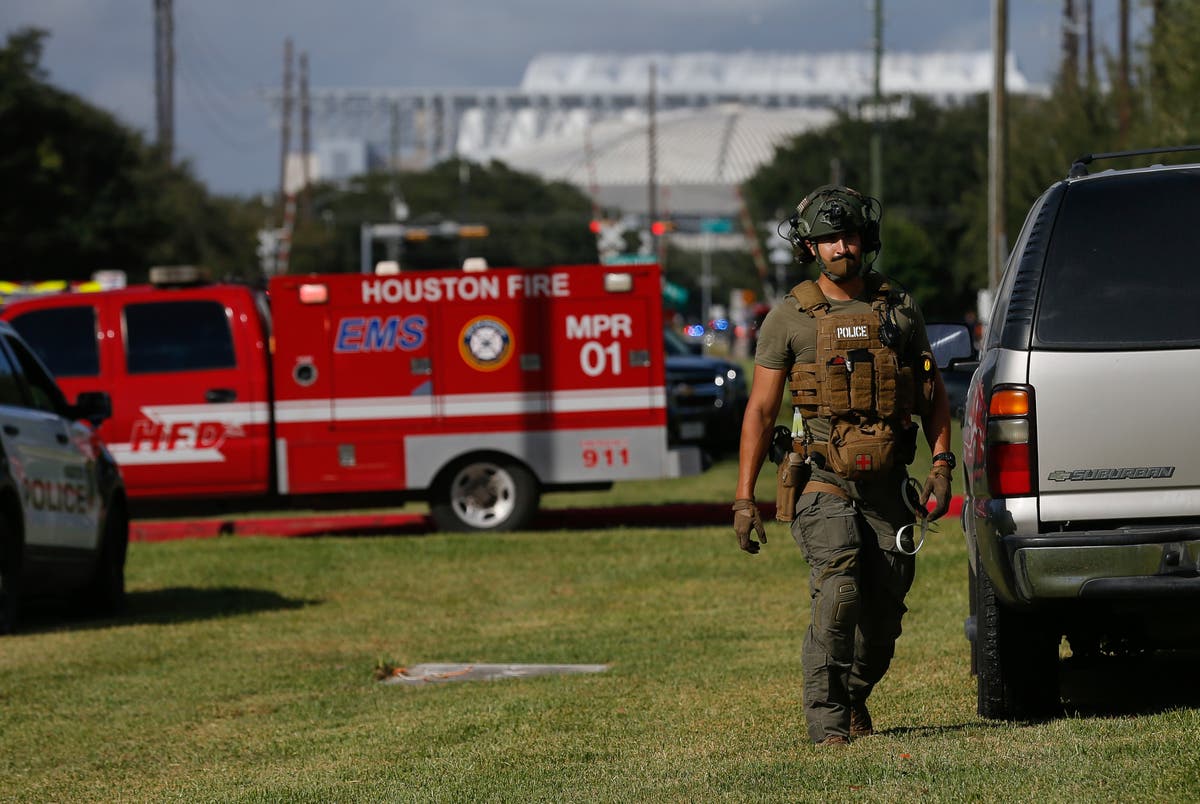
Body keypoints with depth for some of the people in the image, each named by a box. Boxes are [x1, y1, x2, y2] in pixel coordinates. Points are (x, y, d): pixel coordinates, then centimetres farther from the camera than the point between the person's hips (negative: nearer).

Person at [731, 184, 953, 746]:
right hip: (822, 482, -3)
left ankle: (855, 699, 31)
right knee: (839, 585, -23)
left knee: (884, 607, 4)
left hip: (887, 485, 3)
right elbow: (760, 410, 1)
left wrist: (941, 465, 2)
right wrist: (744, 498, -4)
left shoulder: (899, 310, 9)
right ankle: (826, 719, -19)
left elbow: (934, 396, 16)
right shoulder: (790, 318, 1)